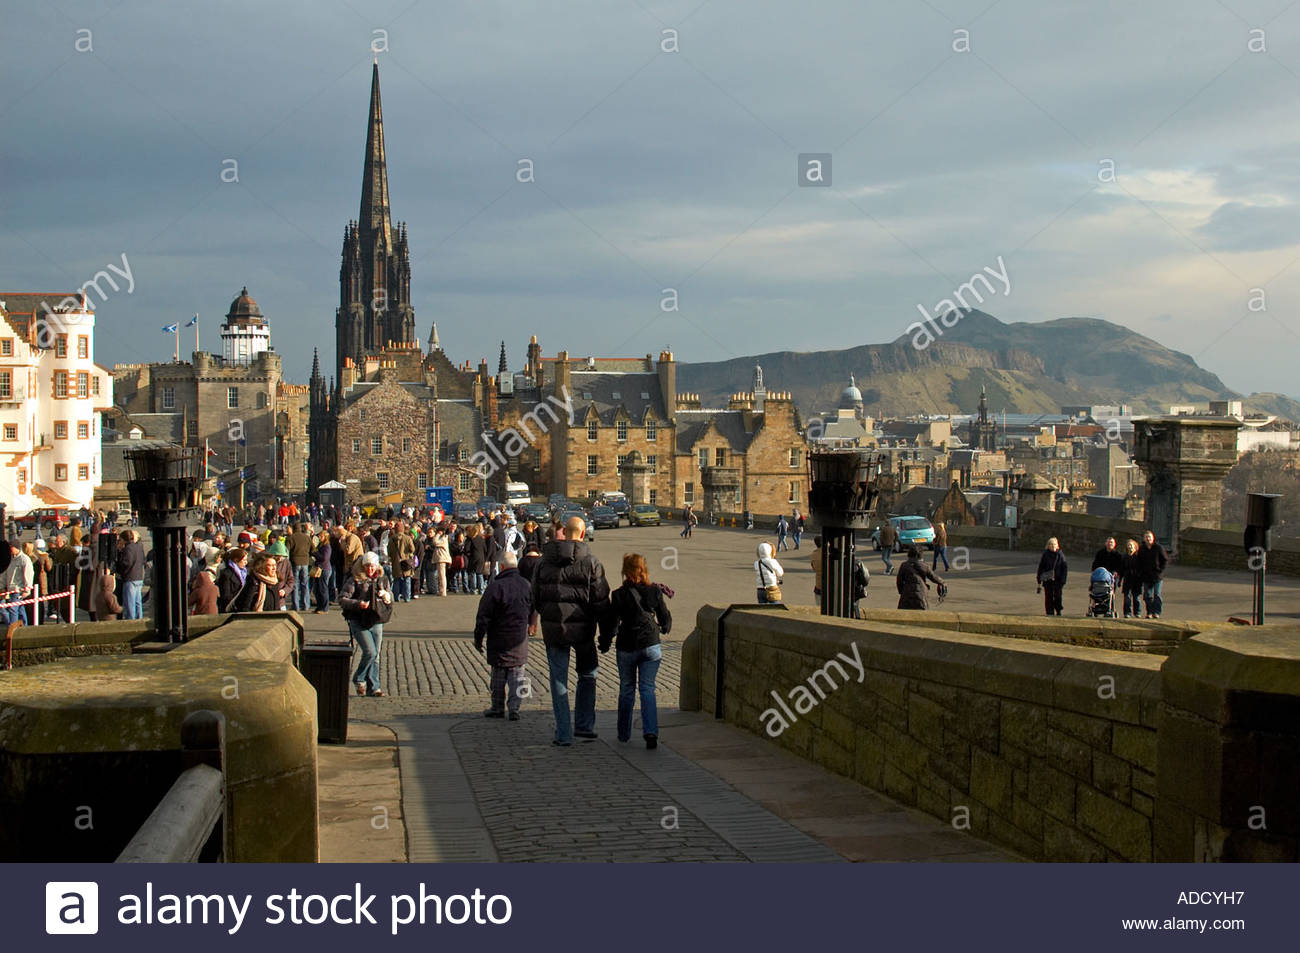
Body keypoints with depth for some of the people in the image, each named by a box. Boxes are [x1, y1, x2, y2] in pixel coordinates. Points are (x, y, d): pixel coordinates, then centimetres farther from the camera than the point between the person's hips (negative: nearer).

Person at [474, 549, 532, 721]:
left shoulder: (495, 586, -16)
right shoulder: (526, 585, 1)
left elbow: (483, 616, -13)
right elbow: (531, 612, 14)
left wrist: (478, 638, -4)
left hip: (499, 638, -4)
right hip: (520, 639, 4)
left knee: (498, 674, 8)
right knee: (517, 673, 9)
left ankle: (498, 708, 16)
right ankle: (514, 707, 2)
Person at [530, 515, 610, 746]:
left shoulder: (545, 560, 3)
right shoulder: (591, 562, -7)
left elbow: (535, 595, 12)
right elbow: (601, 600, -8)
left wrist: (534, 621, 28)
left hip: (552, 629, 2)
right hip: (582, 627, -2)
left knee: (558, 681, 8)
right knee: (587, 675, 18)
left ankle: (563, 734, 8)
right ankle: (584, 725, 16)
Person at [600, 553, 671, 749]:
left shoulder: (618, 595, -9)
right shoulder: (654, 592, -3)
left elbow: (612, 624, -7)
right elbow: (666, 619, 5)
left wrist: (604, 643, 9)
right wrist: (664, 628, 27)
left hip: (626, 648, -1)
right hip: (650, 646, 1)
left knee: (626, 689, 14)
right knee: (647, 689, 2)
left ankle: (624, 733, 23)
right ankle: (650, 732, -15)